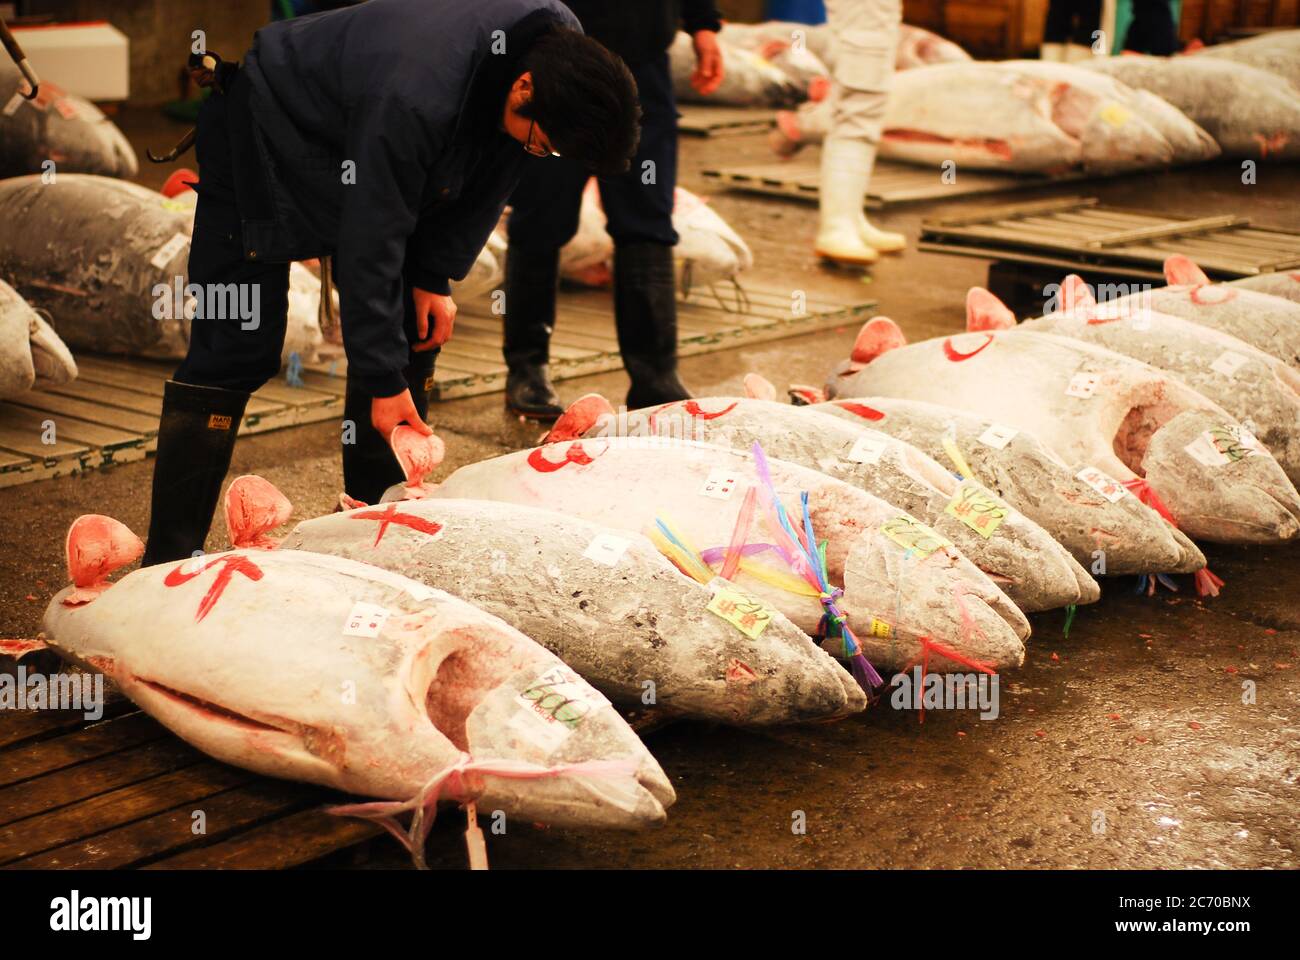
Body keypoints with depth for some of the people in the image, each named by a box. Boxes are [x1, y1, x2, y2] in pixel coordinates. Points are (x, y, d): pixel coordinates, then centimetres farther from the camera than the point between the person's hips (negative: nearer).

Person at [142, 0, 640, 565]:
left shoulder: (561, 50, -19)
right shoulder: (412, 100, -42)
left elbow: (488, 179, -3)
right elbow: (371, 243, -34)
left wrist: (438, 276, -7)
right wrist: (382, 380, -28)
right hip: (263, 133, -8)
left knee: (413, 325, 1)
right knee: (238, 347, -11)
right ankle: (170, 553, -6)